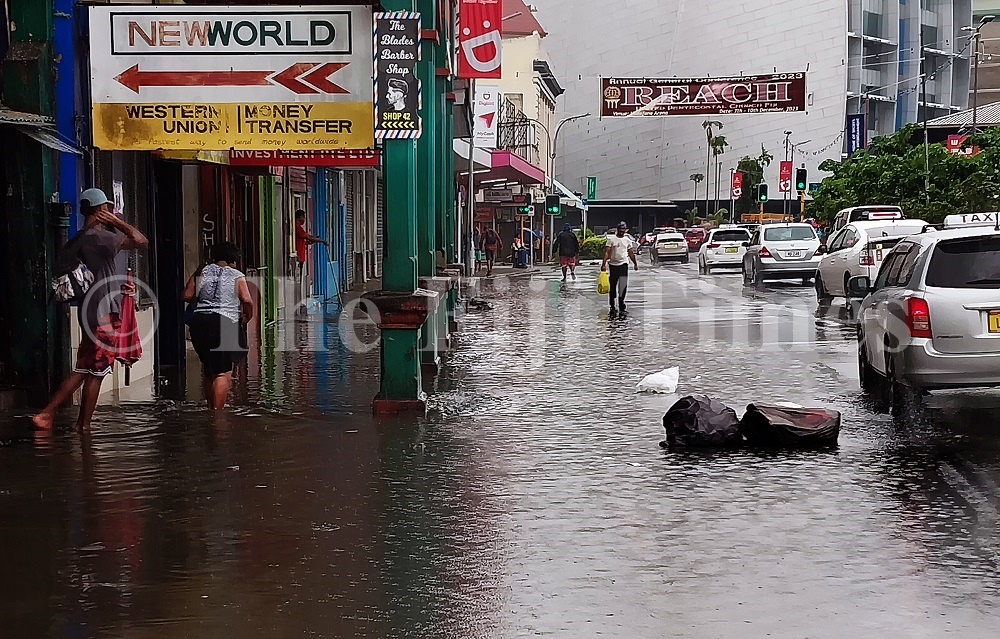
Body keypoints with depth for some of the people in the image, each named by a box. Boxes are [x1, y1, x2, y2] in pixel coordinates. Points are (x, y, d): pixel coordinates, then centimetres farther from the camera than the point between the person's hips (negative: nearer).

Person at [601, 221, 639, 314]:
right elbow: (607, 252, -5)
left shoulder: (628, 240, 9)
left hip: (624, 264, 1)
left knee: (623, 286, -9)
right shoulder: (611, 239, 0)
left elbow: (631, 253, 17)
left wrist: (635, 263, 12)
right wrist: (604, 264, -13)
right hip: (613, 264, -1)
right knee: (613, 286, 6)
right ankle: (612, 306, 17)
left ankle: (621, 305, -7)